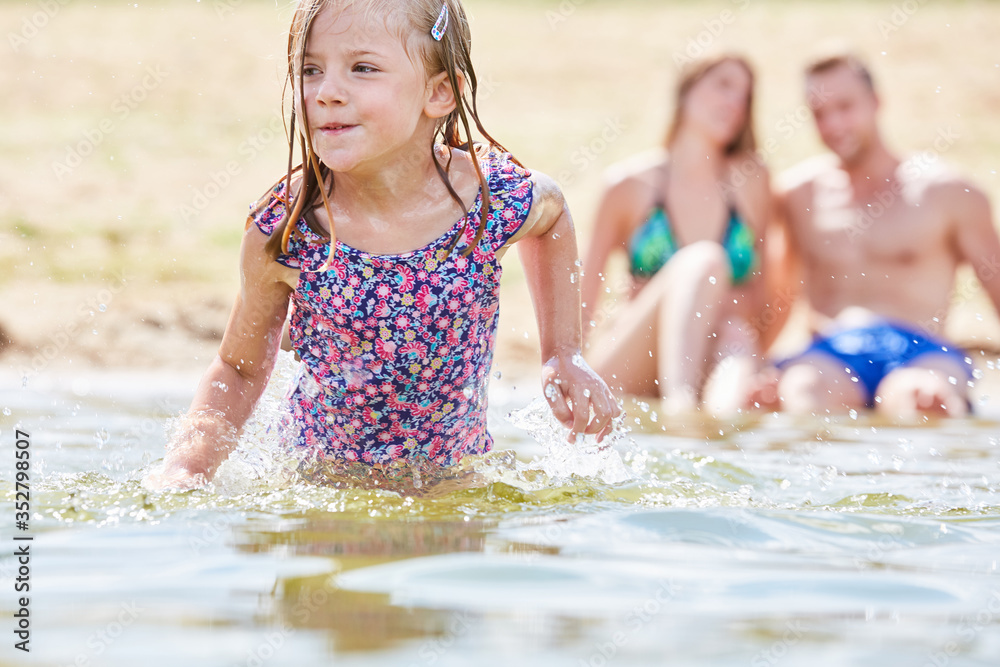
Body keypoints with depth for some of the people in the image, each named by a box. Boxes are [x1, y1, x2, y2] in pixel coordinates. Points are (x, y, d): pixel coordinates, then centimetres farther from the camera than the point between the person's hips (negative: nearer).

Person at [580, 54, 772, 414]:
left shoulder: (751, 181, 13)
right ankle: (679, 403, -57)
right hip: (627, 371, -2)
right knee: (701, 262, -29)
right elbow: (587, 291, 12)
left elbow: (754, 291, 17)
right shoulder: (632, 184, 8)